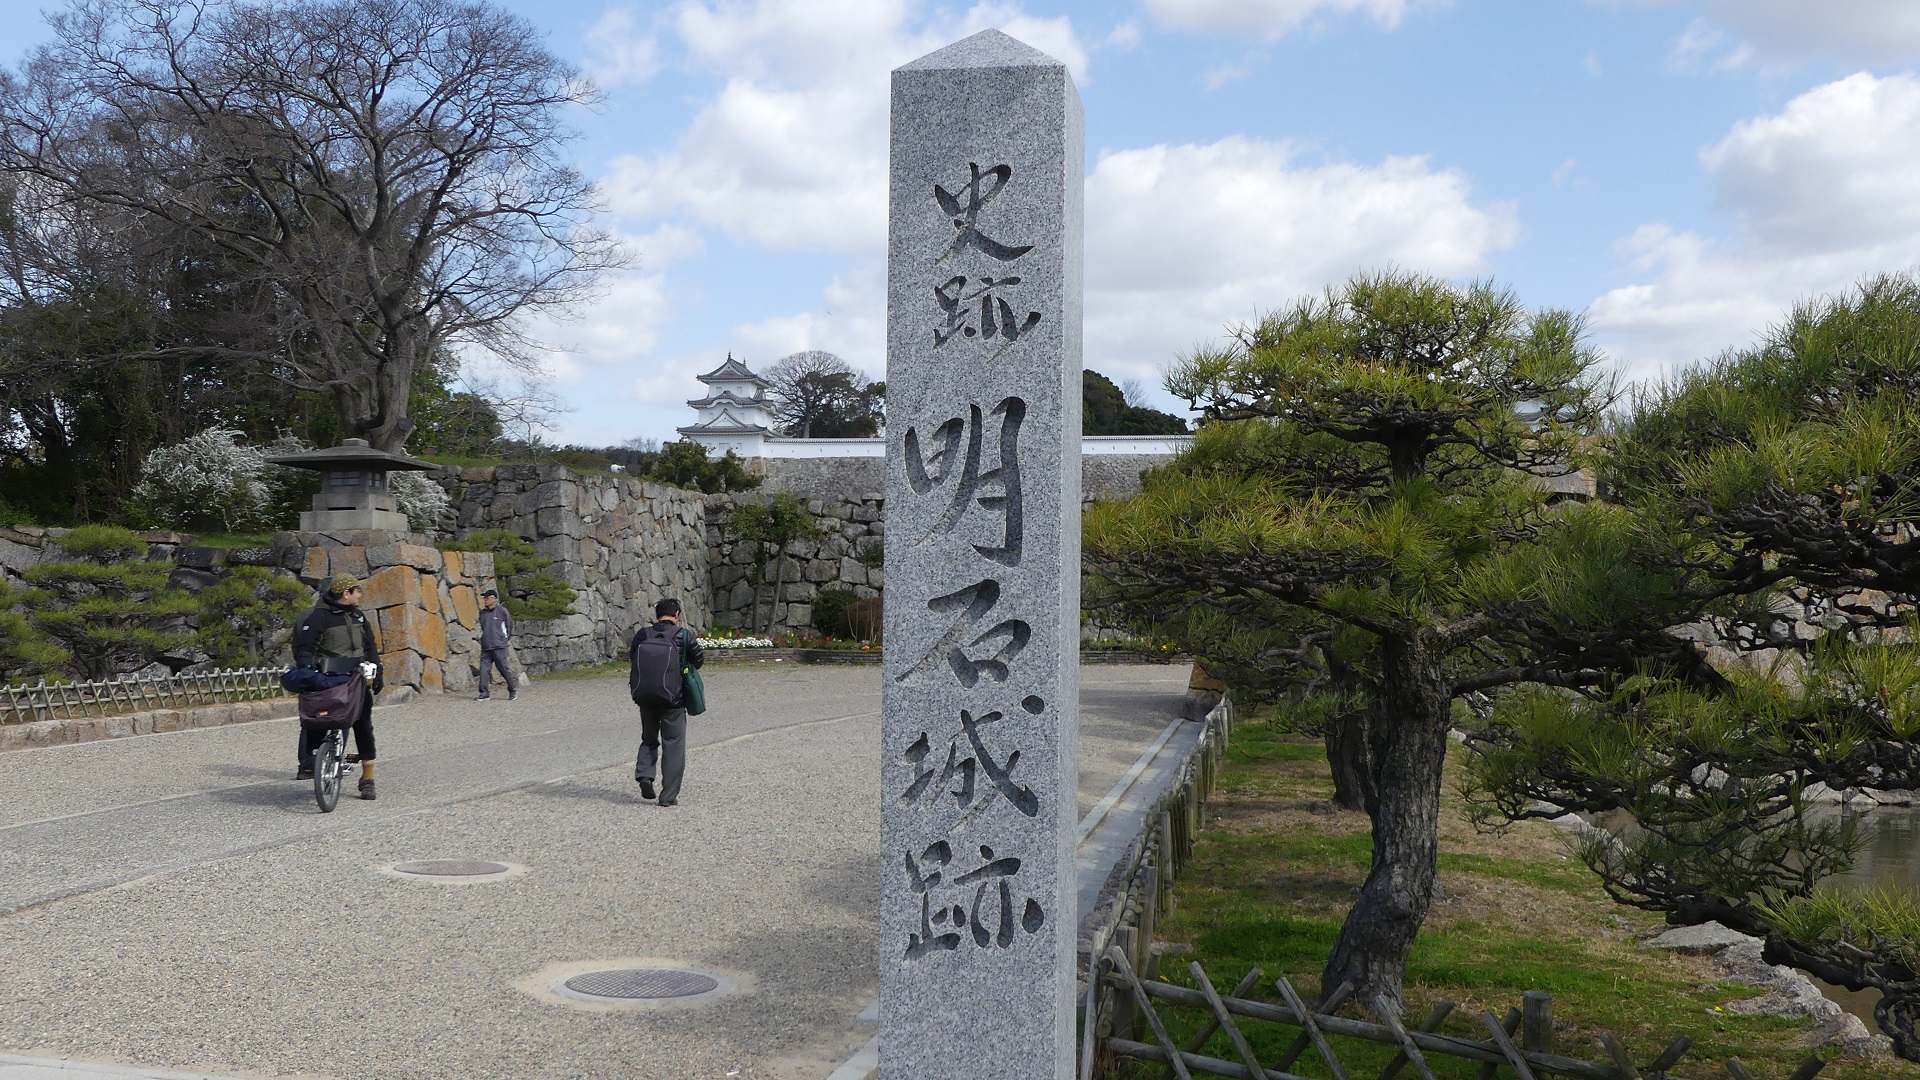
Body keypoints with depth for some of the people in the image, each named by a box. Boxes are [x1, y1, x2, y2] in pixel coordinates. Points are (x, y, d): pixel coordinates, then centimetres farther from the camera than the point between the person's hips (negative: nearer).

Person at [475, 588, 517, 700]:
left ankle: (513, 689, 16)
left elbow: (510, 624, 8)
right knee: (483, 669, -4)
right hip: (485, 647, 5)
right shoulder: (483, 612, 10)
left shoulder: (502, 611, -5)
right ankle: (484, 693, -1)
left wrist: (507, 637, 11)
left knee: (503, 668, -1)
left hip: (499, 646, -5)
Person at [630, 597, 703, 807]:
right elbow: (699, 659, 0)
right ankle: (669, 795, 4)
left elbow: (633, 660, 5)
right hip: (673, 699, -3)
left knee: (649, 739, 22)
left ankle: (644, 774, -2)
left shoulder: (642, 634, -2)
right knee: (673, 745, 5)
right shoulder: (684, 636, -8)